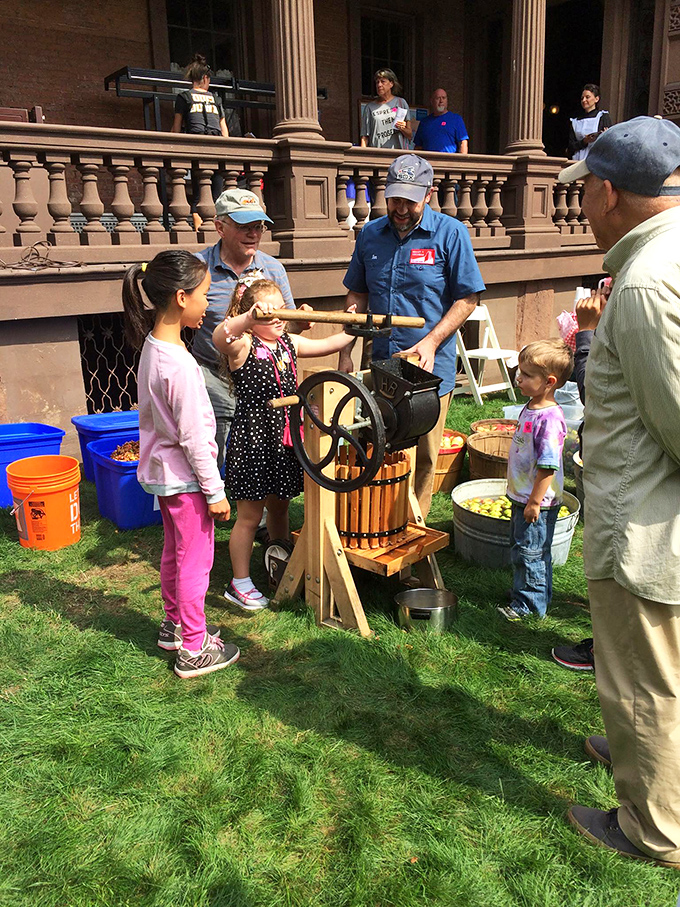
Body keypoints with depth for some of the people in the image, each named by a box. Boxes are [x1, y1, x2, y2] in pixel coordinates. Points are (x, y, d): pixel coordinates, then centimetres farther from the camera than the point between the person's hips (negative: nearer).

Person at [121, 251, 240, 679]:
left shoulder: (152, 346, 2)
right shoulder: (179, 364, -27)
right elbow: (193, 437, -23)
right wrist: (215, 491, -16)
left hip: (162, 470, 9)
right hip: (184, 477, -9)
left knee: (175, 552, 23)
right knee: (196, 561, 4)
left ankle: (175, 625, 40)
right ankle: (194, 650, 18)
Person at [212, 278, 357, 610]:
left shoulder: (289, 344, 8)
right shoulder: (243, 347, -15)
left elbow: (326, 345, 20)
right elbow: (219, 337, -38)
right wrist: (249, 318, -53)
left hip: (284, 441, 7)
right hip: (251, 442, -7)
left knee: (278, 507, 21)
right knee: (249, 515, 4)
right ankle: (239, 583, 19)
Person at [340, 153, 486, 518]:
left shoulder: (450, 233, -5)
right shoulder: (370, 234, 7)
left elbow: (467, 298, -4)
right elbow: (357, 295, 14)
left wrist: (431, 342, -15)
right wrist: (345, 350, 5)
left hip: (430, 368, -3)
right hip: (380, 364, 4)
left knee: (423, 458, 5)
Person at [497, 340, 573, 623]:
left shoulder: (550, 417, -25)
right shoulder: (531, 408, 6)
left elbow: (548, 466, -25)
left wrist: (535, 501, -21)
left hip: (538, 503, -10)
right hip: (522, 496, 10)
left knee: (529, 552, 3)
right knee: (521, 549, 21)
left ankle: (528, 604, 18)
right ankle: (540, 596, 37)